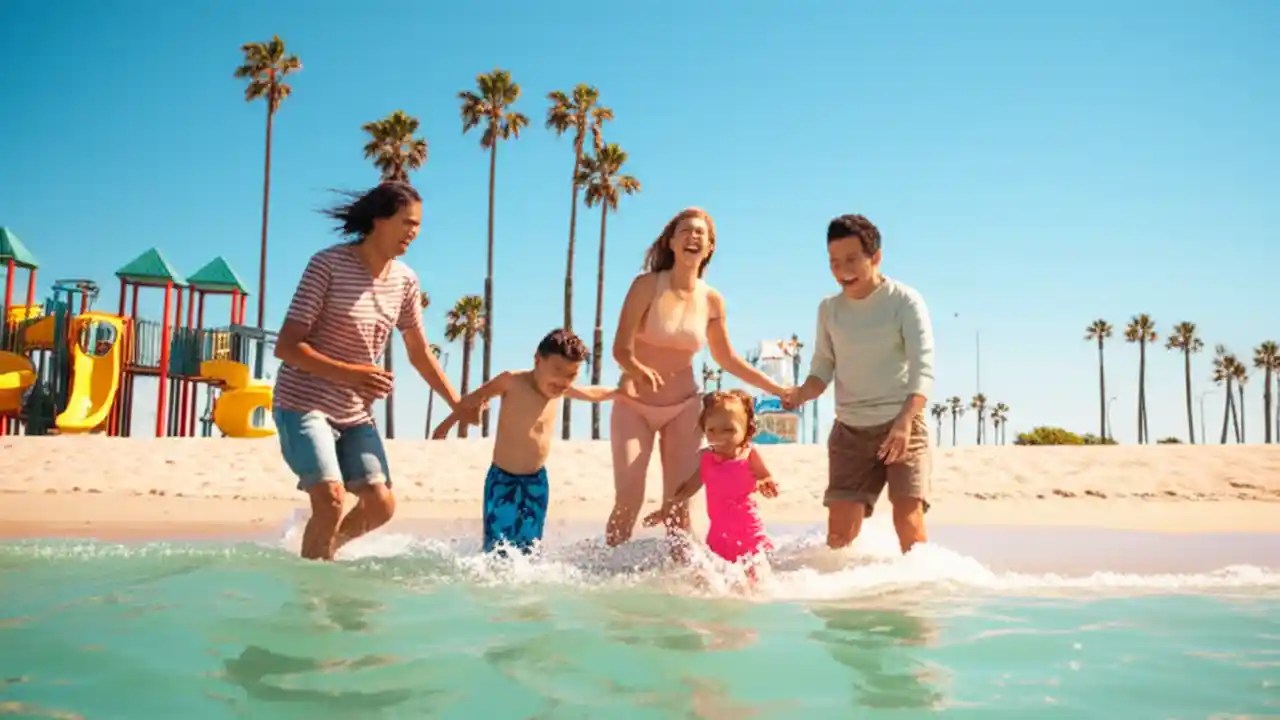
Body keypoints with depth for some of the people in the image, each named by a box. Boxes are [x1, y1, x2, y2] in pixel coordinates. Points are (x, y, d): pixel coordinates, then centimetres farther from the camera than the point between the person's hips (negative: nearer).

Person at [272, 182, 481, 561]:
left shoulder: (404, 280, 2)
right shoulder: (328, 264, -16)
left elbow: (419, 352, 13)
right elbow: (285, 346, -19)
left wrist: (457, 404, 7)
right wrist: (349, 373, -31)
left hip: (354, 412, 6)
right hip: (303, 403, -6)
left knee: (381, 504, 1)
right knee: (332, 500, -20)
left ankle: (321, 552, 26)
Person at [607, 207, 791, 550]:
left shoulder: (712, 300, -2)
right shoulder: (647, 285, -13)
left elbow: (726, 358, 10)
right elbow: (621, 348, -18)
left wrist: (778, 389, 9)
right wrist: (640, 371, -41)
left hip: (684, 407, 3)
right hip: (634, 404, -3)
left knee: (679, 502, -1)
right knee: (628, 499, -10)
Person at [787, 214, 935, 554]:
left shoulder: (905, 301, -5)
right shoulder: (829, 309, 9)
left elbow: (923, 368, -14)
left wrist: (905, 420, -31)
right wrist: (801, 394, -10)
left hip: (902, 425, -4)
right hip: (850, 429, 4)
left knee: (908, 518, -16)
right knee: (840, 529, -2)